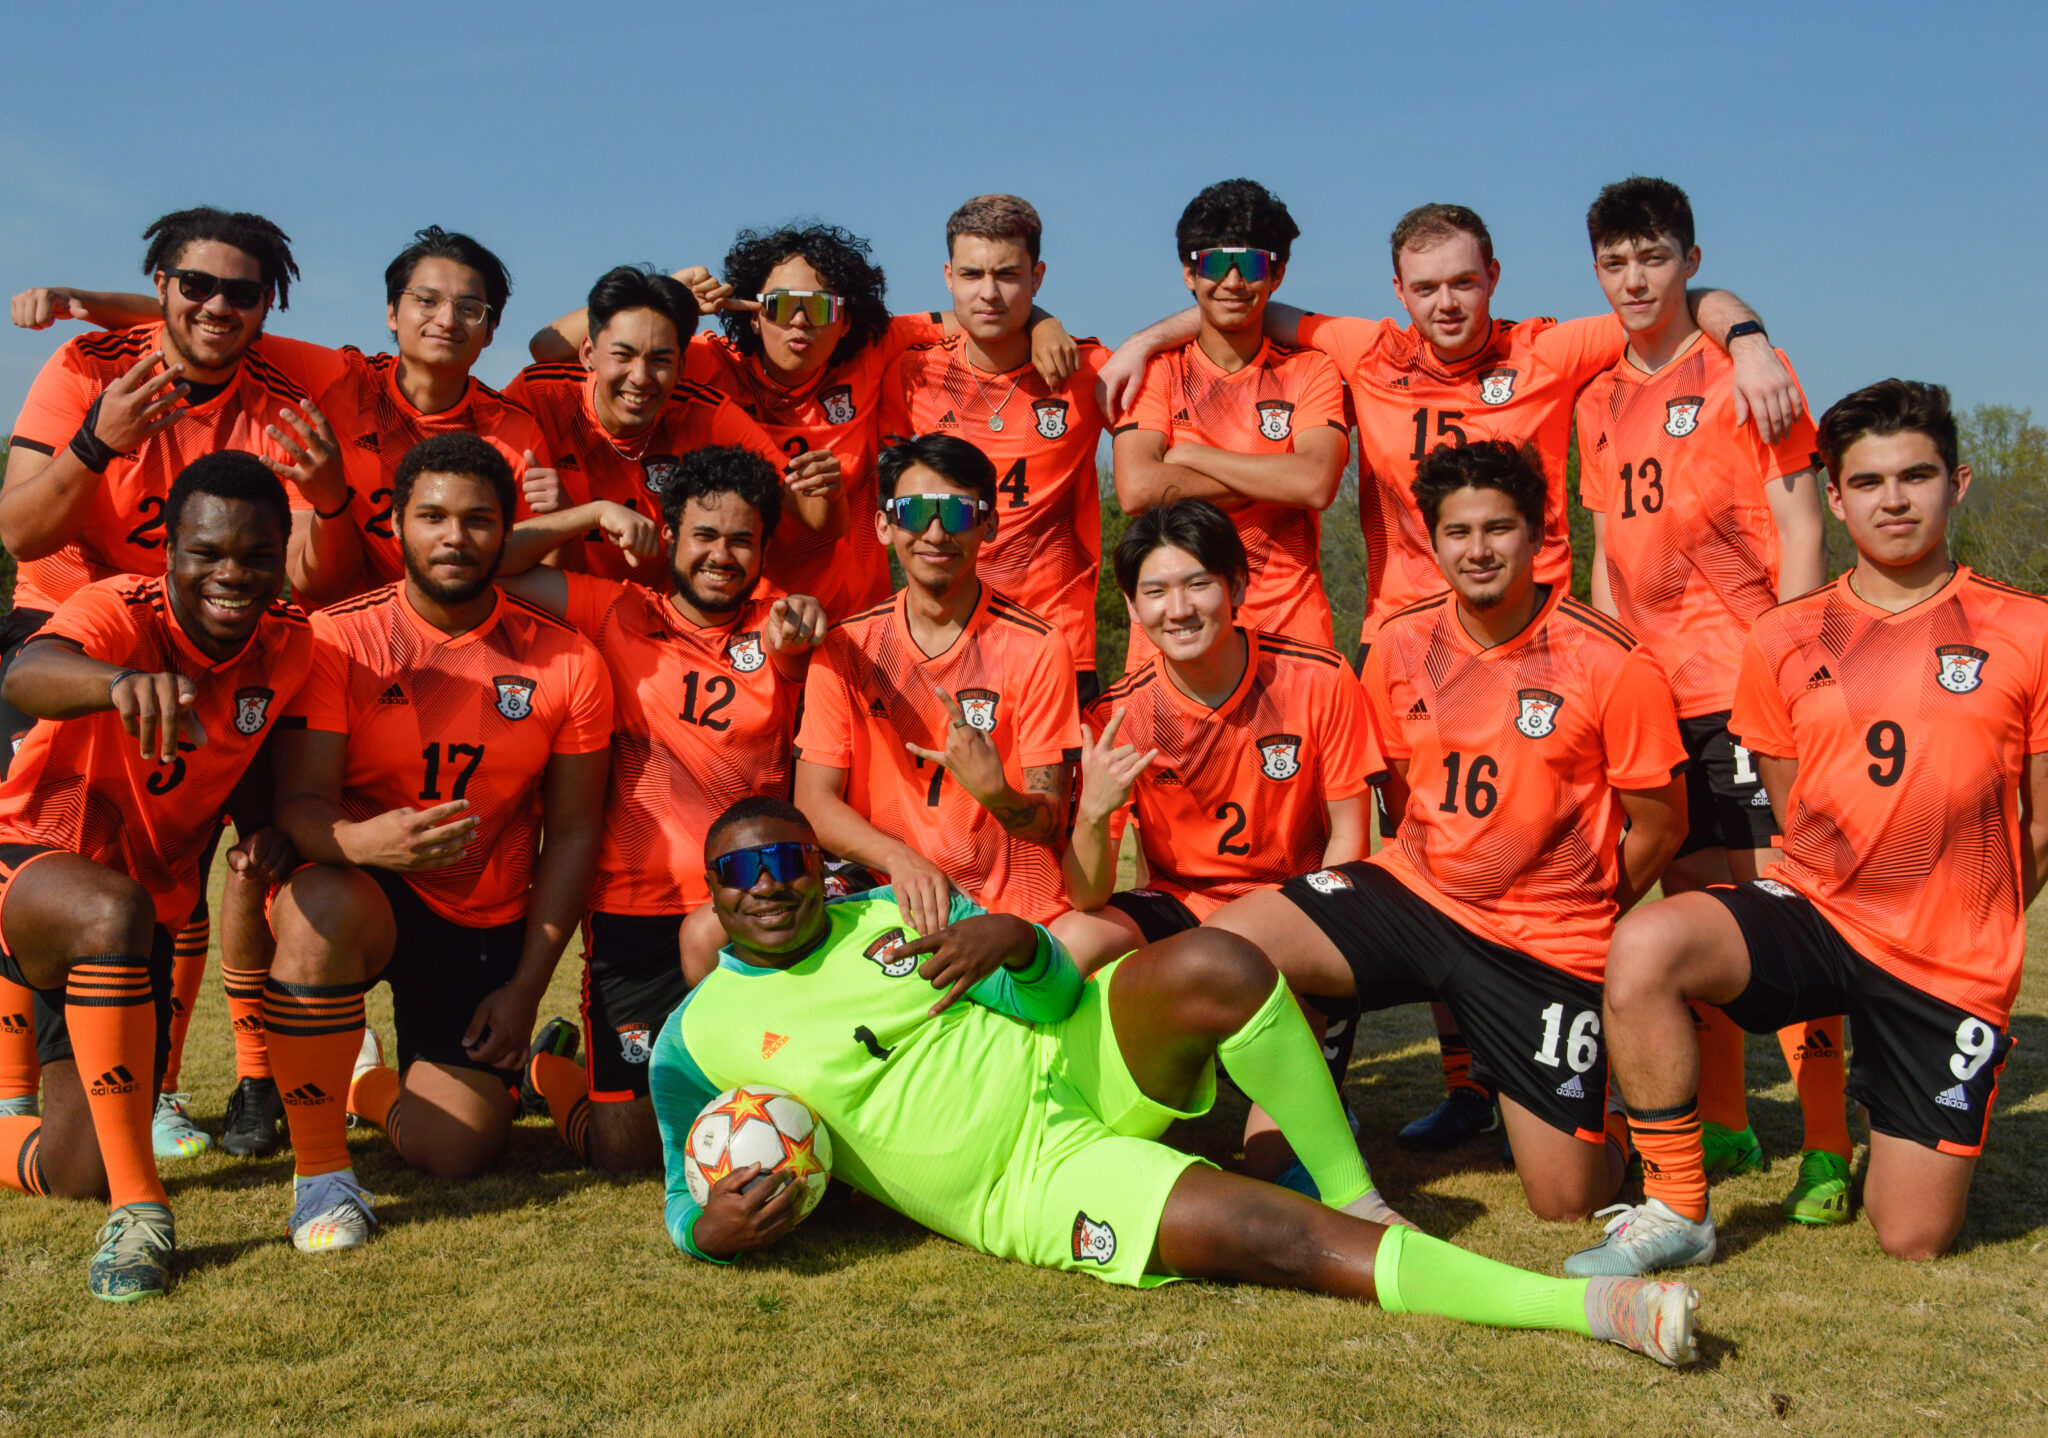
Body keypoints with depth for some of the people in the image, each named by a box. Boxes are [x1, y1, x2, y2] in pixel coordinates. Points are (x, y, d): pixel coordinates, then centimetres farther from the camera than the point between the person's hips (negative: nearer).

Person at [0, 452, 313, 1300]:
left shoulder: (287, 650, -9)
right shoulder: (120, 613, -24)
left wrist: (265, 832, -12)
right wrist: (123, 680, -70)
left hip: (151, 909, 5)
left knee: (73, 1176, 2)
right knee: (113, 914, -43)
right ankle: (139, 1209, -31)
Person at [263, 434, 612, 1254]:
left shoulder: (565, 663, -4)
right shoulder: (339, 640, -9)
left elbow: (573, 833, 1)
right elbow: (299, 802, -15)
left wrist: (528, 984, -4)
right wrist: (361, 842, -39)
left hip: (487, 924, 2)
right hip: (361, 888, -2)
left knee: (454, 1153, -9)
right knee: (320, 908, -39)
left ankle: (370, 1082, 31)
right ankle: (320, 1170, -19)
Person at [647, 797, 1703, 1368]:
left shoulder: (893, 914, 9)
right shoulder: (694, 1039, 1)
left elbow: (1051, 994, 7)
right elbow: (691, 1200, 7)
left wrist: (1018, 944, -17)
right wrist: (714, 1230, -18)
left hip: (1076, 1065, 4)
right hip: (1034, 1180, -4)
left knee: (1211, 967, -29)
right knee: (1279, 1238, -24)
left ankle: (1354, 1194, -11)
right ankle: (1582, 1305, -26)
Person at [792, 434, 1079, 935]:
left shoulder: (1036, 649, -3)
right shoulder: (845, 649, 5)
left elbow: (1053, 823, -4)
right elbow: (813, 800, 0)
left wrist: (995, 794, -27)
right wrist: (899, 859, -20)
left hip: (1013, 910, -2)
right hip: (882, 894, 2)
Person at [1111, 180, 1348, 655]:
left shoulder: (1311, 373, 10)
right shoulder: (1156, 371, 8)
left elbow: (1317, 484, -9)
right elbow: (1136, 490, -9)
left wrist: (1190, 455, -5)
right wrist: (1268, 481, -7)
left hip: (1288, 624, 1)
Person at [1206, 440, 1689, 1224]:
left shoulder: (1612, 663, -12)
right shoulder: (1400, 645, 1)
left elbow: (1660, 824, -3)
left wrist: (1577, 917, 3)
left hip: (1550, 941, -3)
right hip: (1414, 893, 3)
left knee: (1567, 1200, -3)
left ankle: (1610, 1105, 33)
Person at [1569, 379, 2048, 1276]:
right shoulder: (1783, 642, 3)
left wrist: (1965, 930, 10)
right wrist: (1848, 905, 7)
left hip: (1953, 962, -1)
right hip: (1814, 910, 1)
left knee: (1913, 1243, -1)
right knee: (1643, 947, -31)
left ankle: (1885, 1091, 34)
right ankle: (1676, 1211, -14)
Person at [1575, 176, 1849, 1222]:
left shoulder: (1740, 370, -2)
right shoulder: (1600, 397, 15)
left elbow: (1799, 526, -6)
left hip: (1745, 675, -6)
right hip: (1652, 686, 6)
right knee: (1689, 897, 10)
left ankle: (1828, 1145, -3)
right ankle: (1721, 1124, 20)